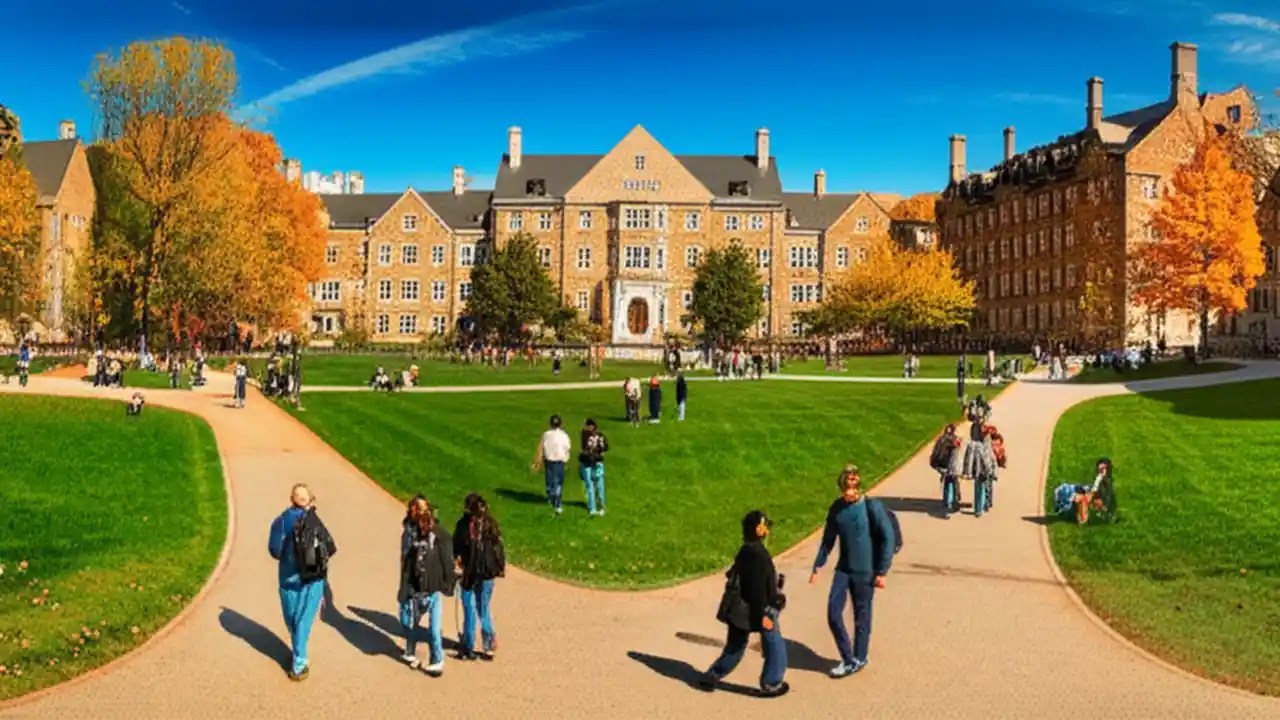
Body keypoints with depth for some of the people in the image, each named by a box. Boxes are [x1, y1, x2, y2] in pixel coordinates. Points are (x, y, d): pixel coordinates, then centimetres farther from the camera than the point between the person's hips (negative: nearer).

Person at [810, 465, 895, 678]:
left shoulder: (873, 507, -14)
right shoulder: (837, 508, 0)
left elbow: (888, 538, -11)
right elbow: (828, 539, 10)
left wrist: (882, 572, -12)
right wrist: (817, 566, 8)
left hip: (865, 572, -4)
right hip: (843, 569, 4)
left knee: (861, 617, 7)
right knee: (833, 614, -1)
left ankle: (859, 660, 26)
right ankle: (848, 659, 15)